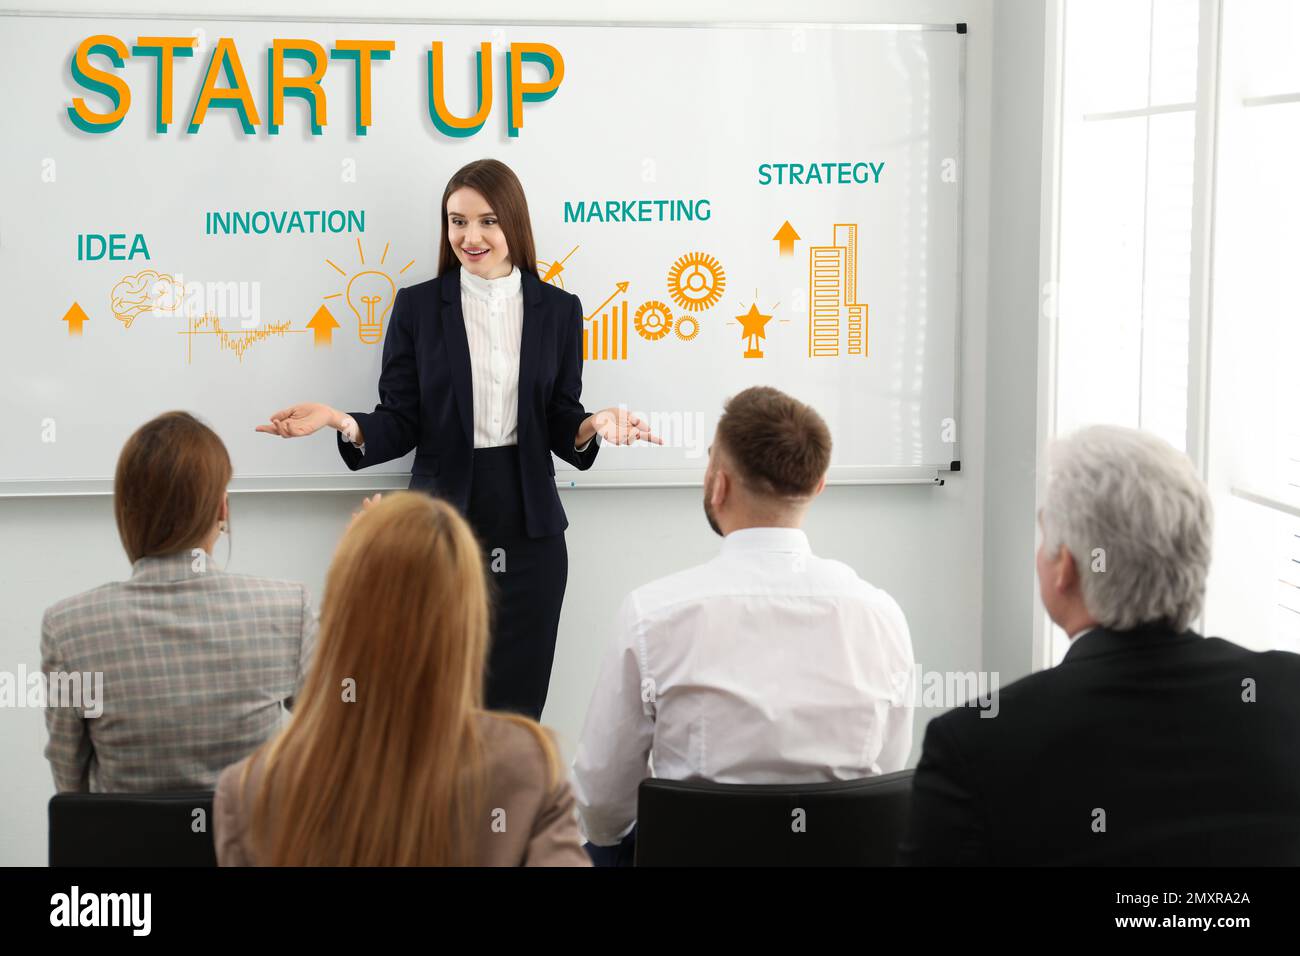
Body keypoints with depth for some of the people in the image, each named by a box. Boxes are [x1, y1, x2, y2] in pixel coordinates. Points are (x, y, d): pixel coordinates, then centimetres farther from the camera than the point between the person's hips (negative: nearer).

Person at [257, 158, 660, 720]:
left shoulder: (557, 309, 7)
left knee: (517, 704, 3)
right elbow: (400, 422, 2)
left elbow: (560, 422, 8)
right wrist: (343, 422, -17)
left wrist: (592, 426, -14)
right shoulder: (418, 306, 4)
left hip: (528, 531, 1)